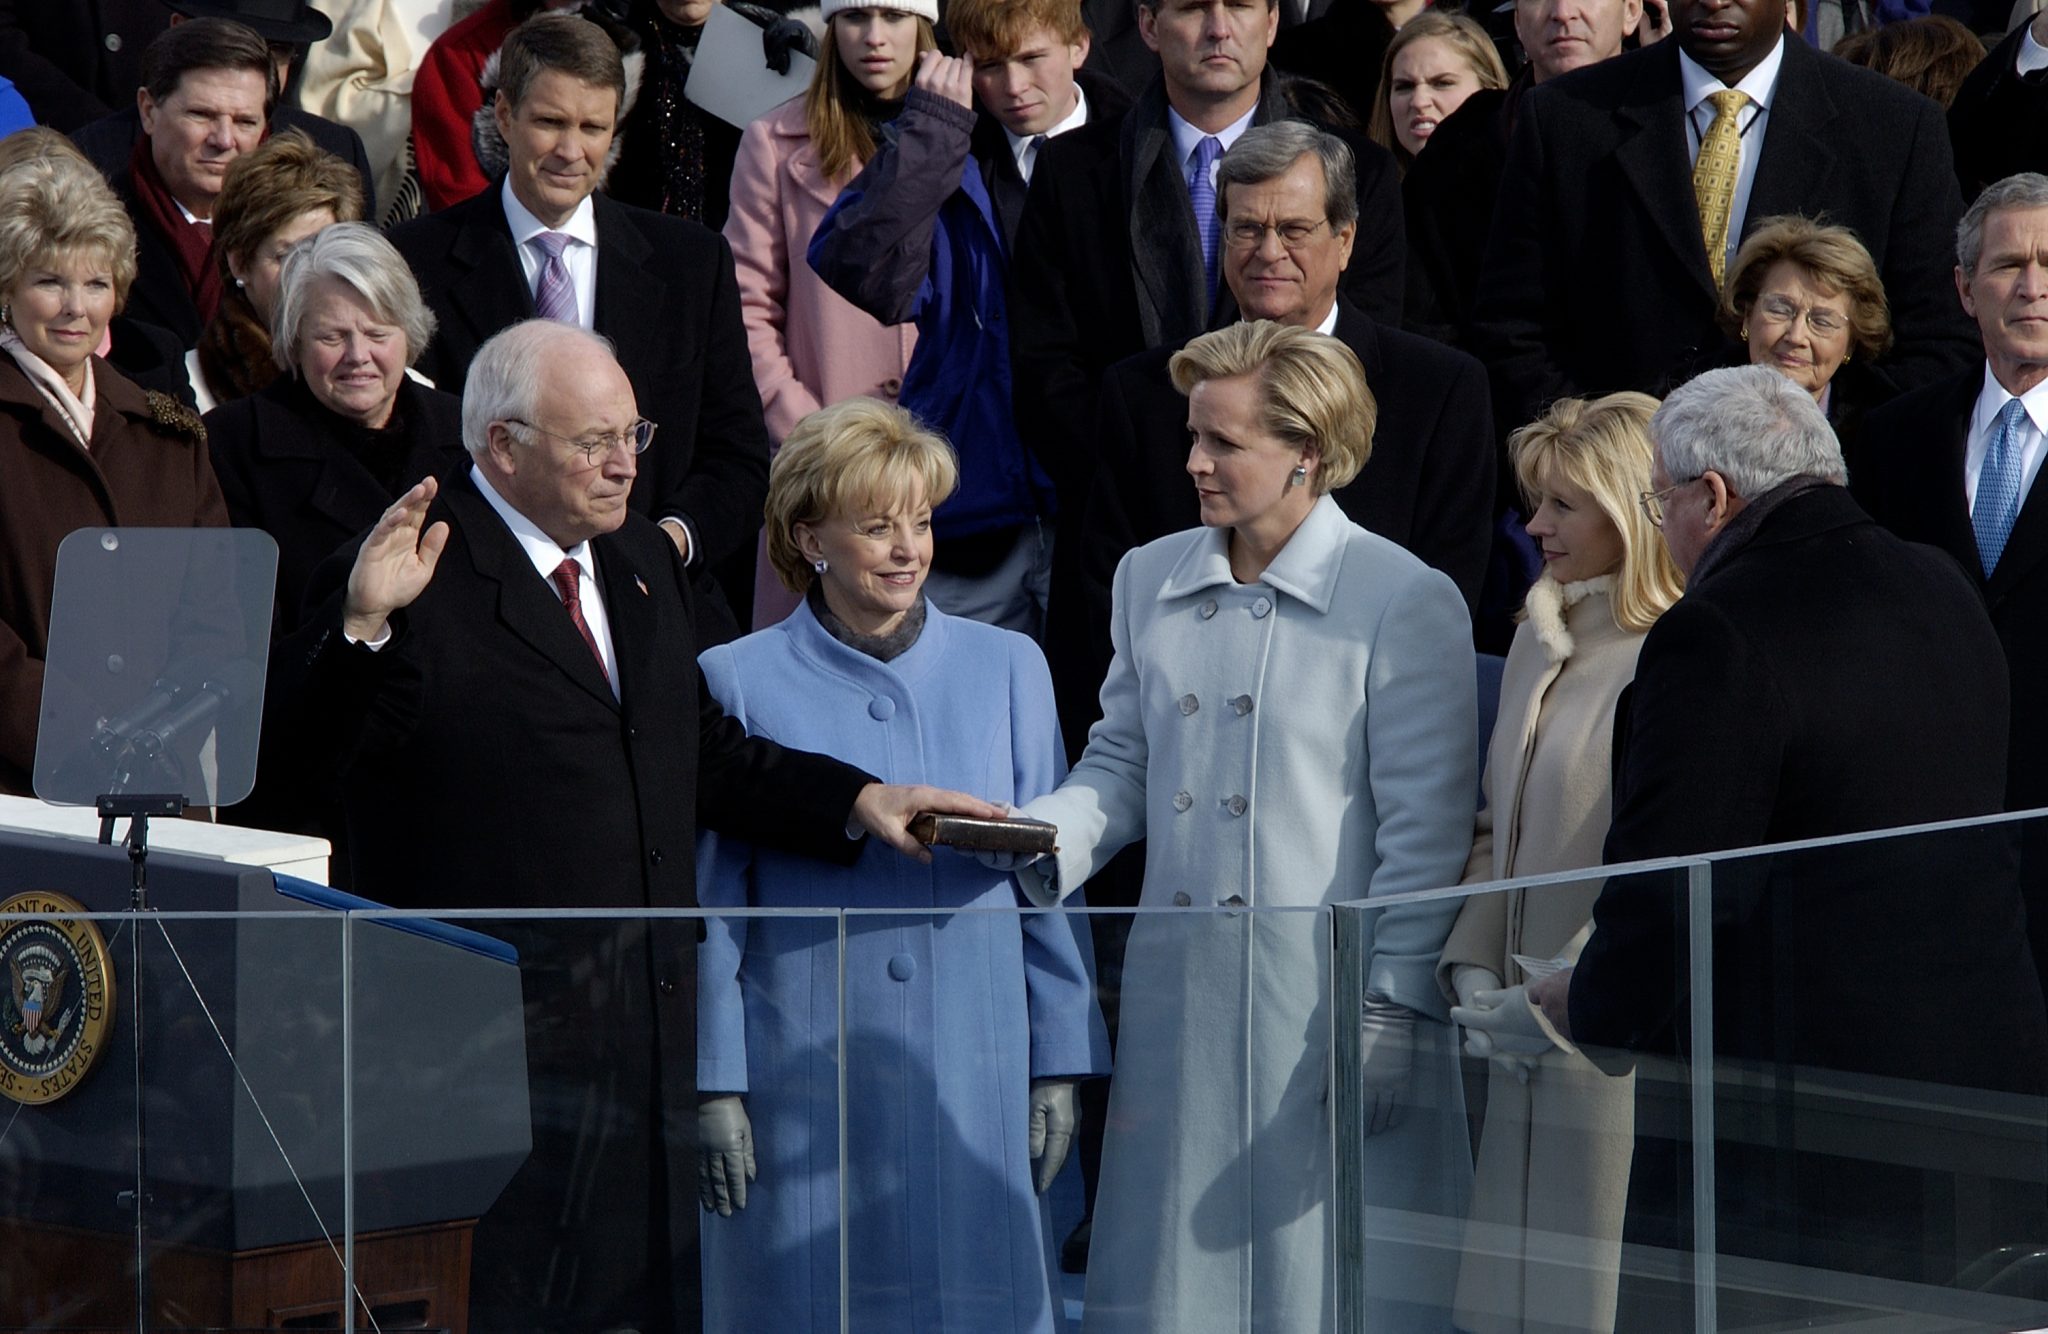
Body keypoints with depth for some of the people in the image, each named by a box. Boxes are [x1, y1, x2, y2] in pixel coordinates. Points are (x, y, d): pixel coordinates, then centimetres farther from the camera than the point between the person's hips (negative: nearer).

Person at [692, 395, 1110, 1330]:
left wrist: (1061, 1065, 5)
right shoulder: (740, 681, 1)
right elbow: (713, 897, 3)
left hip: (974, 1079, 2)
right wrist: (713, 1084, -2)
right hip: (803, 1072, -2)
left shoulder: (1007, 668, 8)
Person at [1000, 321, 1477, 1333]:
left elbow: (1424, 832, -6)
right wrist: (1043, 839, -2)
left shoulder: (1405, 601, -5)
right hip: (1178, 1001, 5)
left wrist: (1389, 1010, -10)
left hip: (1328, 999, -5)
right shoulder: (1150, 580, 12)